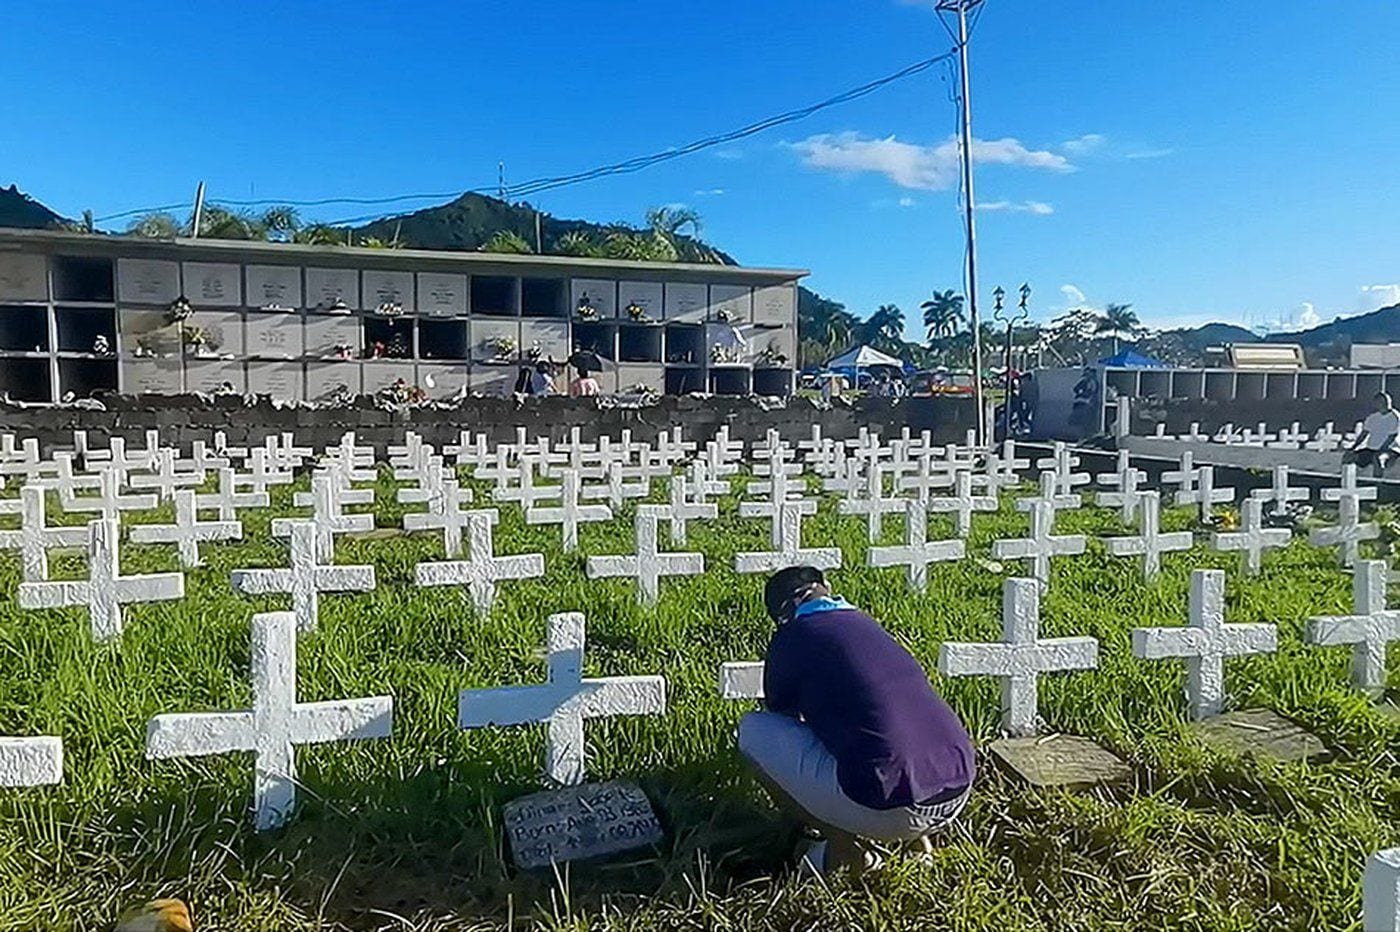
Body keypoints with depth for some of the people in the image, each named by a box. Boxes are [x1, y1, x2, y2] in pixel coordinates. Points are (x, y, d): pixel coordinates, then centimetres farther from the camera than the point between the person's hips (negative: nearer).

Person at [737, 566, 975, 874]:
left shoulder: (792, 638, 3)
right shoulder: (868, 625, 20)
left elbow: (780, 715, 21)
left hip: (891, 813, -7)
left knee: (753, 731, 9)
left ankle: (844, 848, 7)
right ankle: (917, 837, 19)